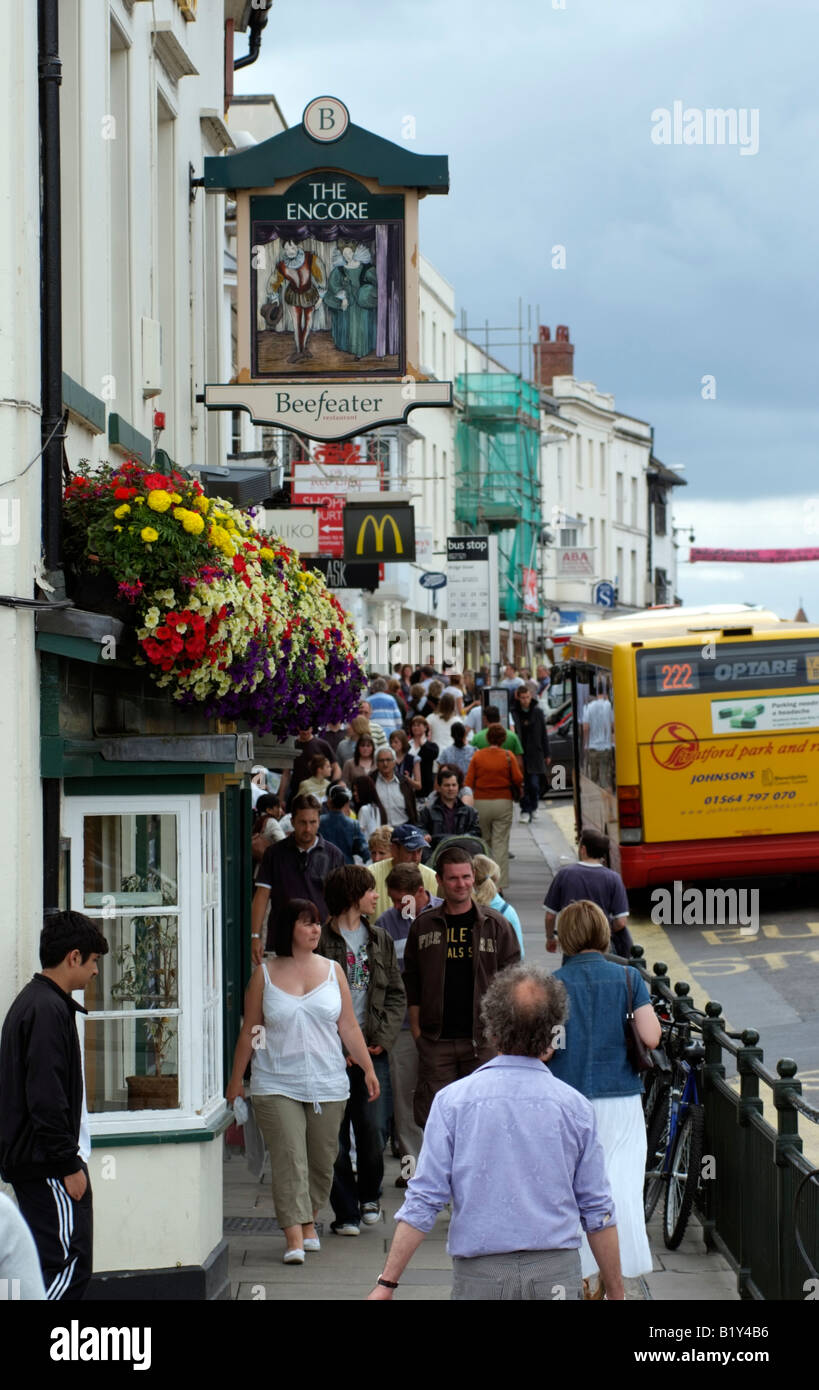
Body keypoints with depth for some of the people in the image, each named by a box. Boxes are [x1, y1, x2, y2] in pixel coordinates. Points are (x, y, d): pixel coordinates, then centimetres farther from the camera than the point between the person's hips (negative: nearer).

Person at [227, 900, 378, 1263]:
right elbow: (249, 1031, 7)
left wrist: (368, 1069, 3)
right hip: (277, 1086, -2)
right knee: (288, 1160, -10)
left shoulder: (332, 971, 7)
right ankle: (294, 1237, -13)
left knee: (321, 1160, 8)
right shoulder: (264, 975, 2)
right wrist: (236, 1078, 7)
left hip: (327, 1083, 2)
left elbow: (349, 1027, 9)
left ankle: (309, 1222, 27)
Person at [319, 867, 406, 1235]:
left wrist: (384, 1038, -1)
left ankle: (369, 1194, 24)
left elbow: (396, 994, 14)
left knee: (374, 1129, 0)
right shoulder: (319, 940, -2)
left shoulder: (380, 940, 14)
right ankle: (345, 1211, 8)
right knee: (335, 1134, -1)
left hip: (372, 1051, 4)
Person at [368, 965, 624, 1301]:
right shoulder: (574, 1106, 2)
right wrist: (616, 1293, 13)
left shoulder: (452, 1101, -2)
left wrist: (386, 1283, -2)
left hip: (480, 1274, -1)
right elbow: (599, 1214, 5)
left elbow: (422, 1202, -5)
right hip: (556, 1273, 1)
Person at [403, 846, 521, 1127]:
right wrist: (417, 1030, 5)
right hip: (435, 1041, 1)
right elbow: (412, 983, 13)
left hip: (483, 1039, -1)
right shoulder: (423, 925, 8)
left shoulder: (496, 925, 4)